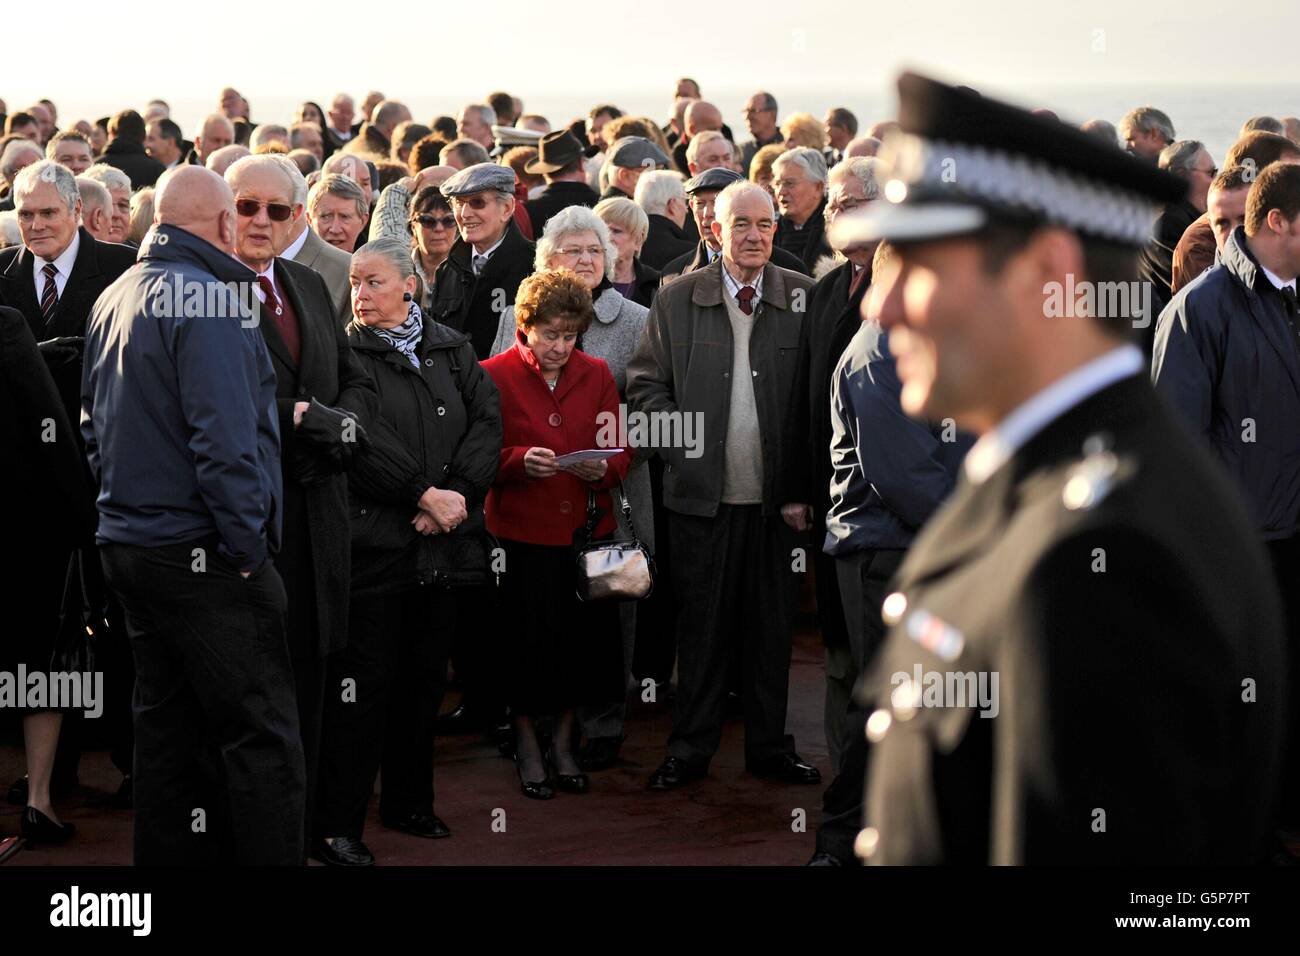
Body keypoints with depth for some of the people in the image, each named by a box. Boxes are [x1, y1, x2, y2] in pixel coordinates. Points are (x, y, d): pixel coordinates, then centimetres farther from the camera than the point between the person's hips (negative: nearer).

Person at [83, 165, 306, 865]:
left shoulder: (113, 301, 13)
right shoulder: (209, 298, -14)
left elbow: (95, 425, 18)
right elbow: (224, 439, -20)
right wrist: (247, 546, -14)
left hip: (129, 541, 9)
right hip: (203, 555, -9)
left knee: (166, 729, 15)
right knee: (263, 738, -6)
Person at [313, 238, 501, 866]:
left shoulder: (451, 349, 12)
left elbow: (487, 421, 2)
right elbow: (362, 437, -13)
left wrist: (457, 493, -11)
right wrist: (425, 494, -16)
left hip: (444, 541, 5)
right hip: (375, 540, -5)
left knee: (425, 675, 12)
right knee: (364, 680, -5)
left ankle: (409, 802, 26)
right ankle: (338, 825, -1)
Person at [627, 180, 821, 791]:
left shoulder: (806, 298, 1)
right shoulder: (676, 300, 4)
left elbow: (818, 400, 1)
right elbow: (645, 384, 8)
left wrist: (803, 488, -4)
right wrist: (678, 438, -8)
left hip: (777, 497, 0)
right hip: (700, 490, 0)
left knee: (772, 625, 9)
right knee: (701, 625, 7)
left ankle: (769, 745, 21)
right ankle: (691, 747, 17)